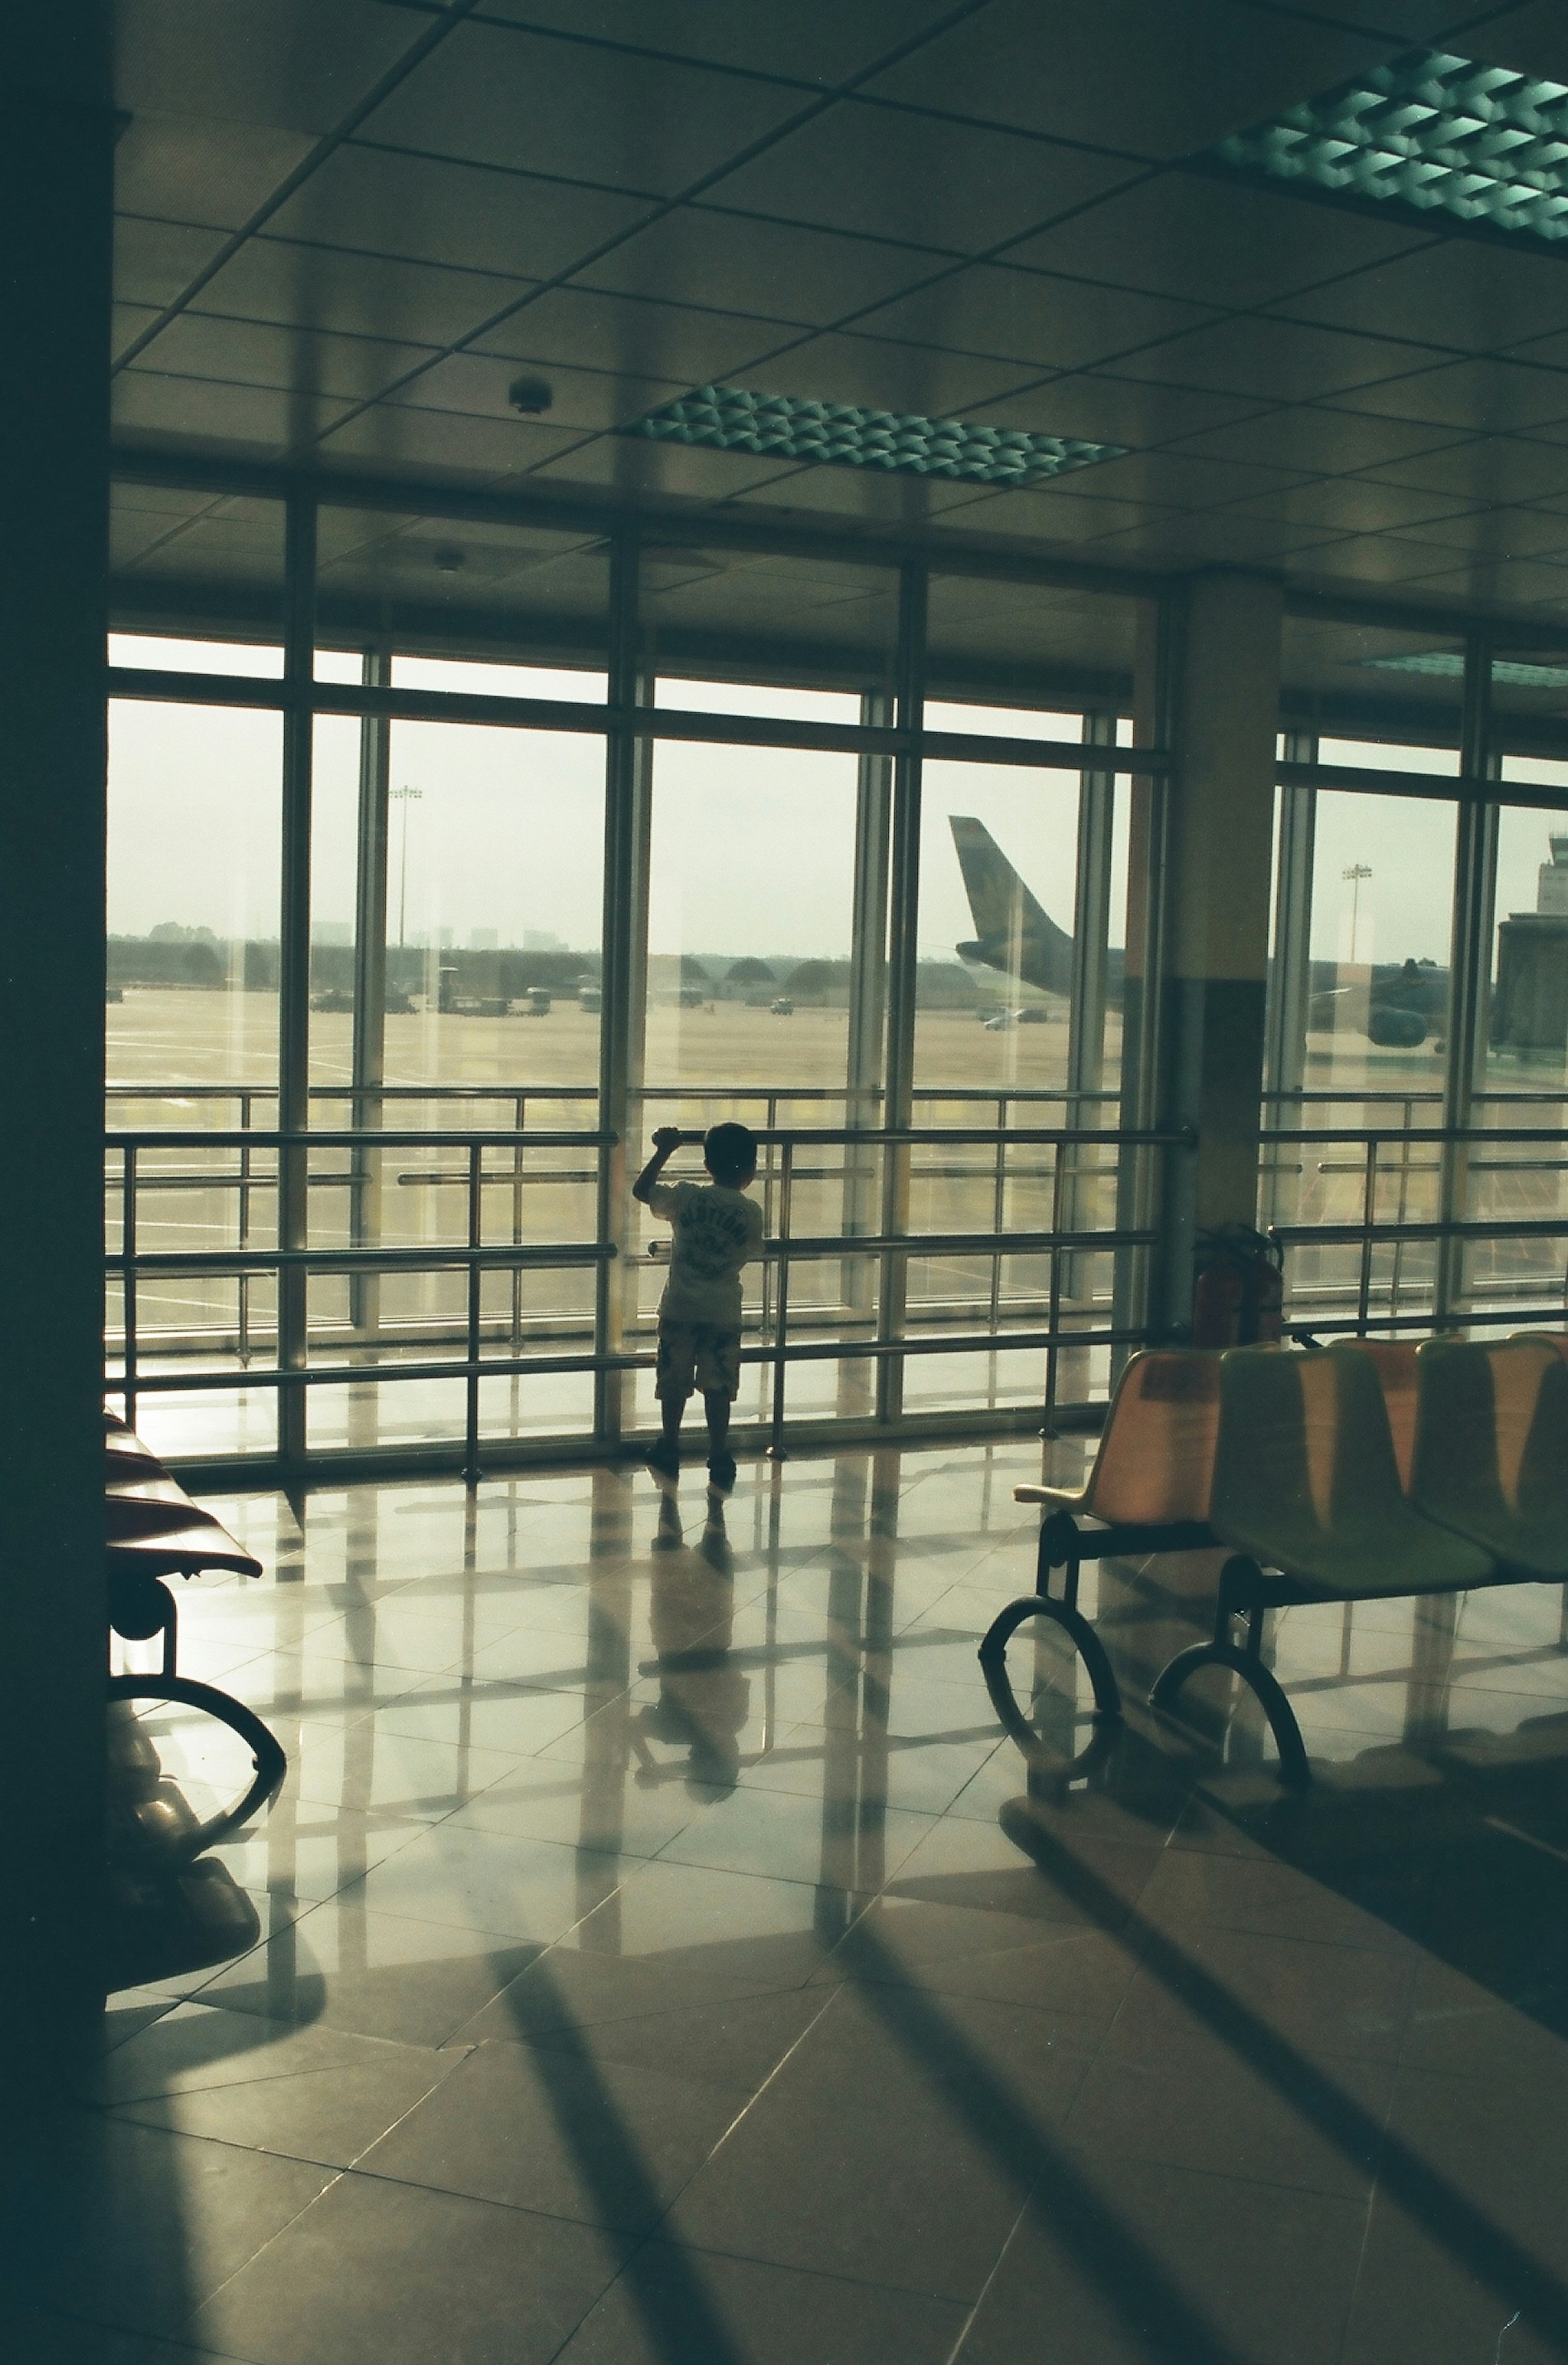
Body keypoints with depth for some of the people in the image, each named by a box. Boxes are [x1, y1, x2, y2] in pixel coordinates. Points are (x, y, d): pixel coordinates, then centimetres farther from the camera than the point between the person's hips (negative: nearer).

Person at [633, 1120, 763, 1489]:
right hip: (723, 1312, 0)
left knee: (674, 1384, 13)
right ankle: (719, 1459, 11)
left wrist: (664, 1151, 13)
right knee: (718, 1389, 7)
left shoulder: (686, 1197, -7)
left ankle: (669, 1452, 24)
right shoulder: (751, 1212, -7)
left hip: (679, 1309, 0)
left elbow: (641, 1190, 6)